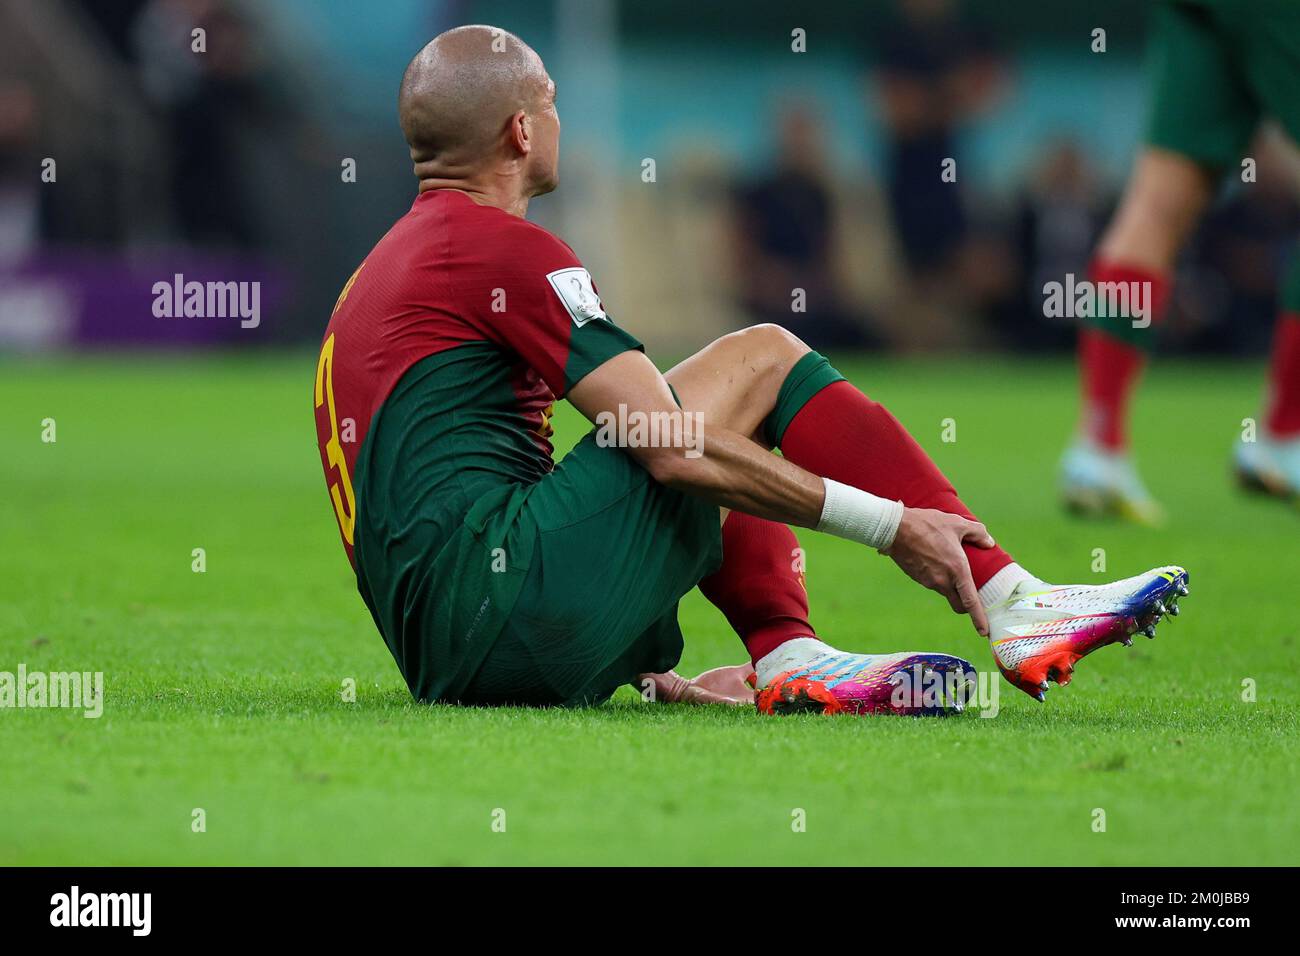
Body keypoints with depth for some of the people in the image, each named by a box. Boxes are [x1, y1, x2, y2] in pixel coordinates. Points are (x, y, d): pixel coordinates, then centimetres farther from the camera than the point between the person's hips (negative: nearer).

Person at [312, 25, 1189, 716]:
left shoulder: (387, 266, 25)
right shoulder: (498, 246, -5)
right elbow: (672, 447, -12)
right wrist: (890, 524, -8)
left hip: (443, 657, 9)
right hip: (509, 597, -9)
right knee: (763, 358, 3)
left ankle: (789, 657, 0)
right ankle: (1010, 607, -3)